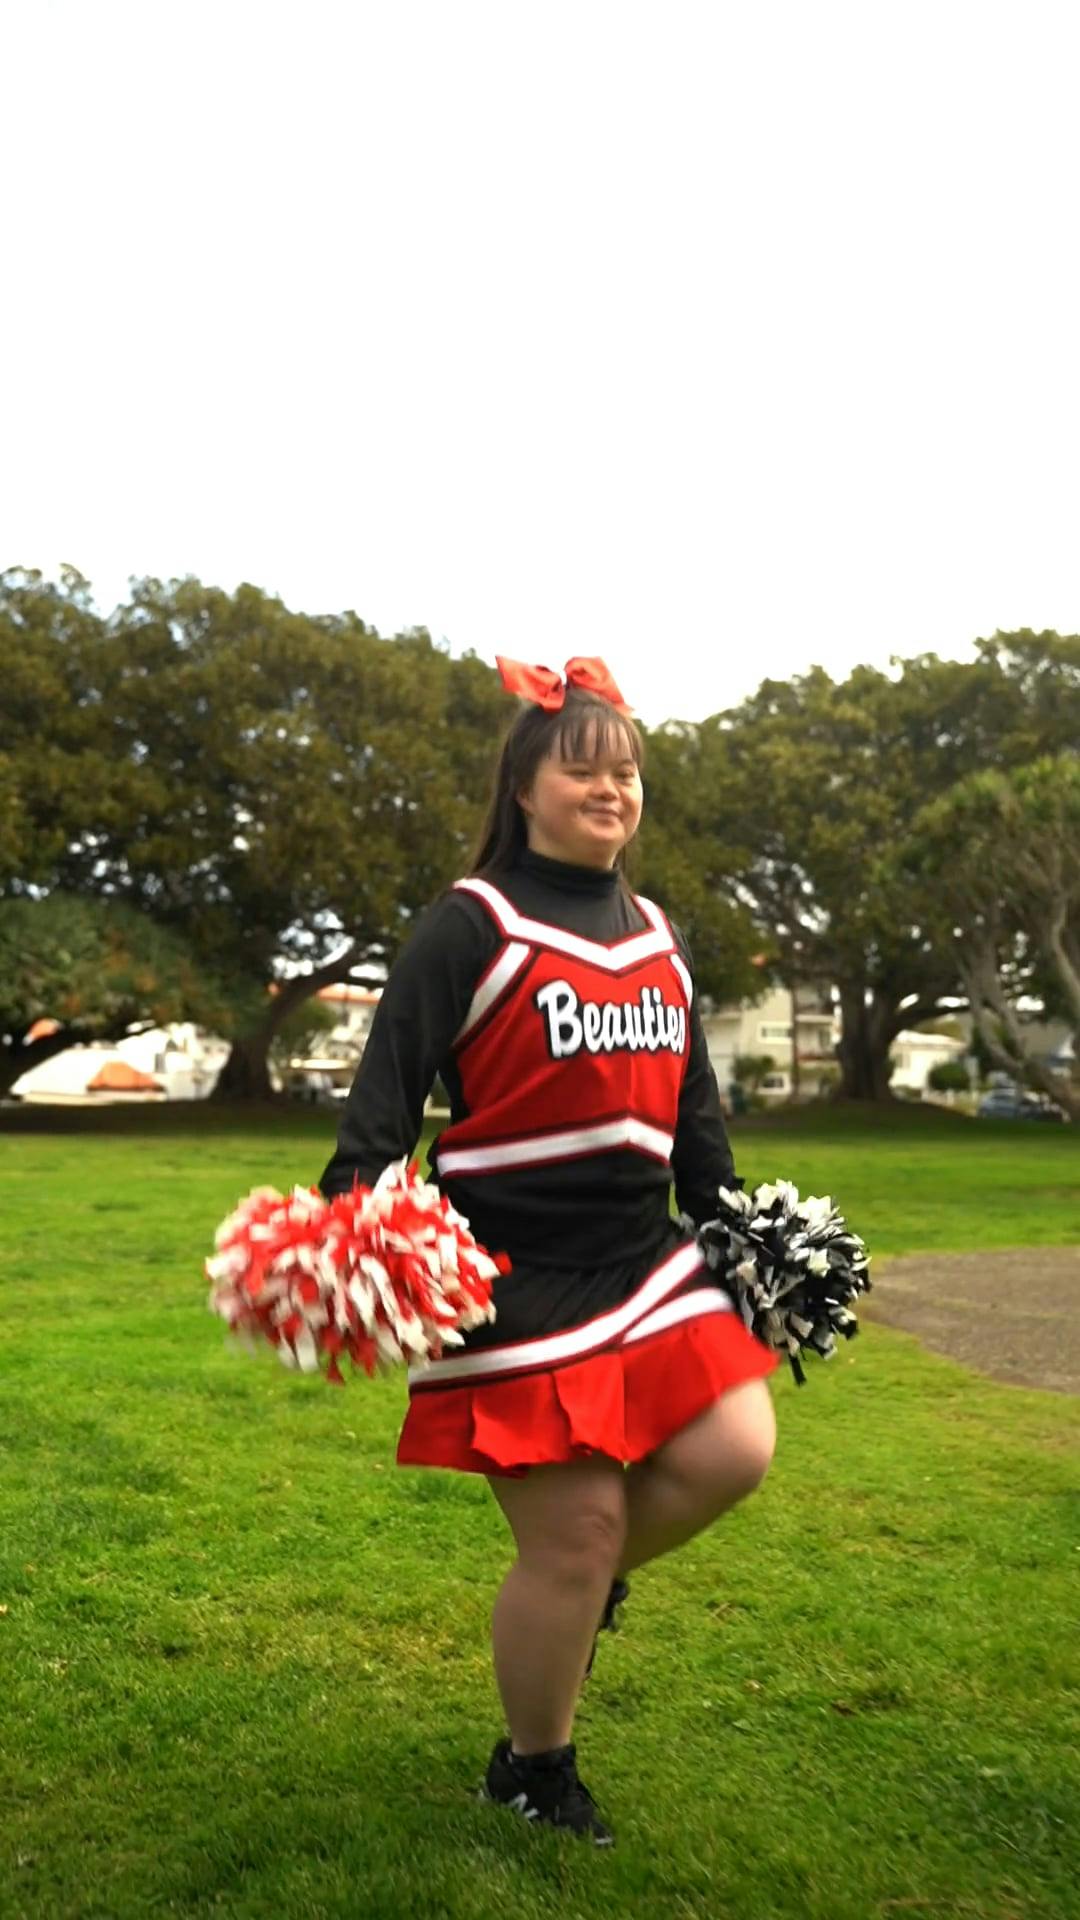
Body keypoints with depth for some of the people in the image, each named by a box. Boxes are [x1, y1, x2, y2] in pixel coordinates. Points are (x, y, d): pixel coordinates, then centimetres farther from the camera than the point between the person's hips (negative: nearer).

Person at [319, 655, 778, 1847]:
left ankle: (583, 1583, 25)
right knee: (573, 1535, 0)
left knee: (732, 1450, -7)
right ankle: (532, 1770, 29)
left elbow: (694, 1111, 19)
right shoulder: (473, 927, -8)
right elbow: (386, 1091, -13)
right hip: (517, 1277, -6)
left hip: (644, 1259, 7)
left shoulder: (658, 939, 13)